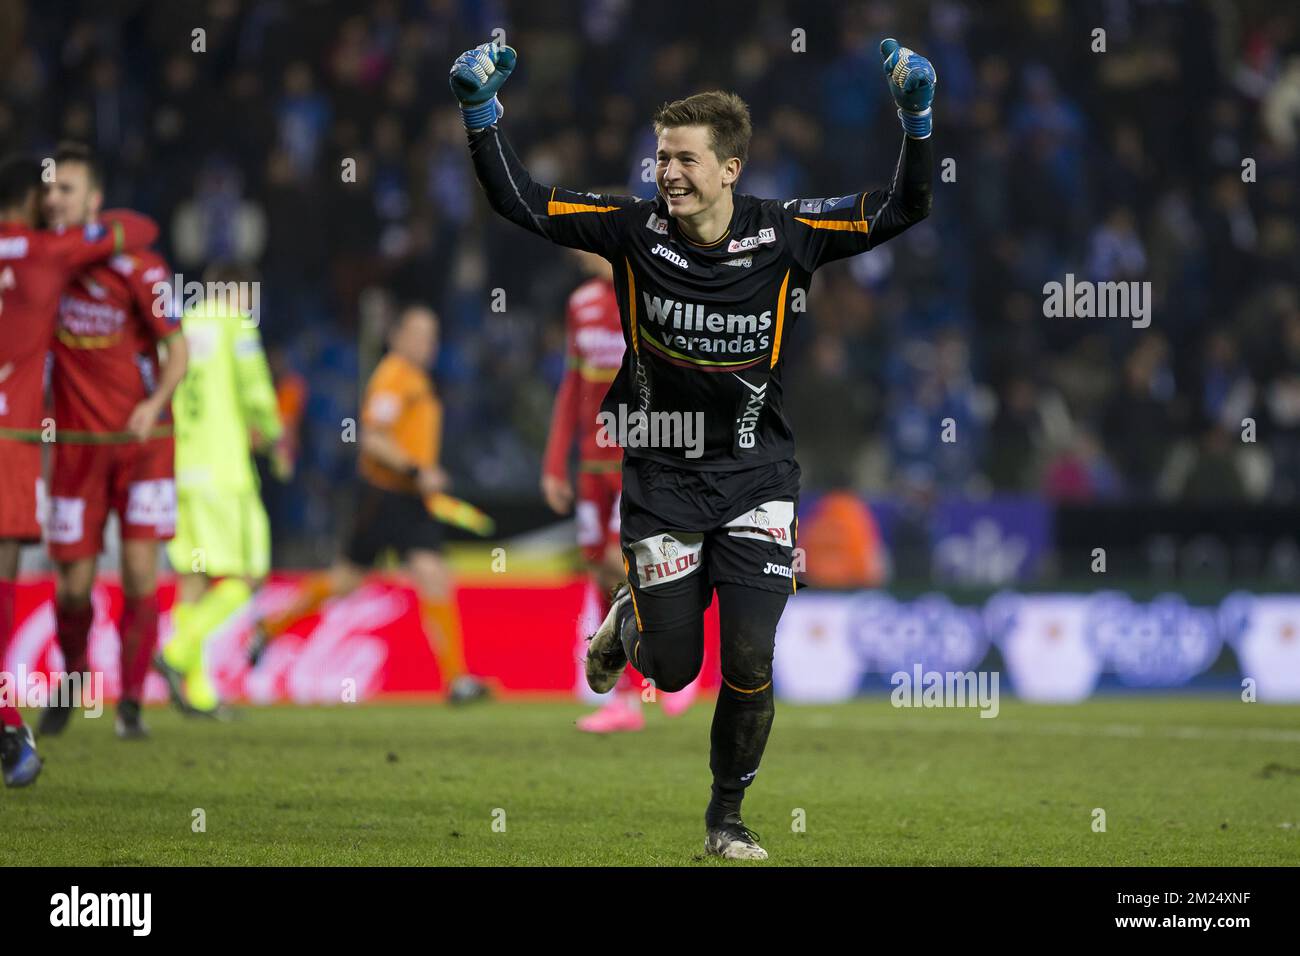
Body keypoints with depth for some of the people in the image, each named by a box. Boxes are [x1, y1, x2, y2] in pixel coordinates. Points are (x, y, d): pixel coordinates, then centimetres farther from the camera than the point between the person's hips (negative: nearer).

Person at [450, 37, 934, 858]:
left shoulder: (784, 236, -9)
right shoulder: (635, 230, -9)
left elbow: (903, 209, -6)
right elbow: (519, 201, -7)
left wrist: (917, 117, -20)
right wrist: (482, 111, -18)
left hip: (756, 480, 0)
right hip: (663, 476, 0)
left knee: (750, 662, -9)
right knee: (672, 668, 2)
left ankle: (728, 815, 14)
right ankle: (628, 622, 40)